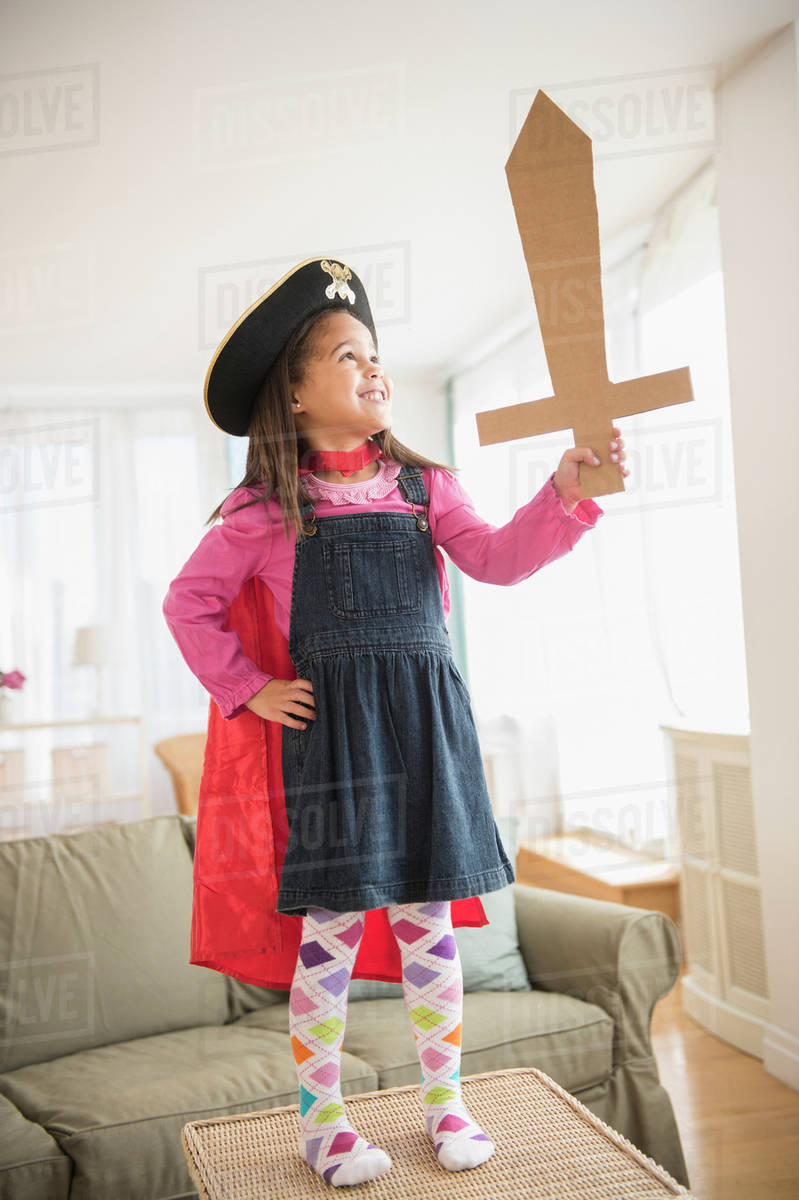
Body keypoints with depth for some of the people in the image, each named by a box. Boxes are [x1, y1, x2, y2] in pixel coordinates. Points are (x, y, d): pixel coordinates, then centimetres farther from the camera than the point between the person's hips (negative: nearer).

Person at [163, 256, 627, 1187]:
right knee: (333, 925, 3)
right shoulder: (266, 510, 1)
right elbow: (188, 604, 7)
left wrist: (564, 494, -17)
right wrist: (248, 689, -1)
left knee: (429, 918, 10)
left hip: (427, 722, 3)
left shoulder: (423, 486, 9)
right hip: (328, 727, -2)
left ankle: (444, 1101, 28)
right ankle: (320, 1120, 22)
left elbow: (496, 559, -3)